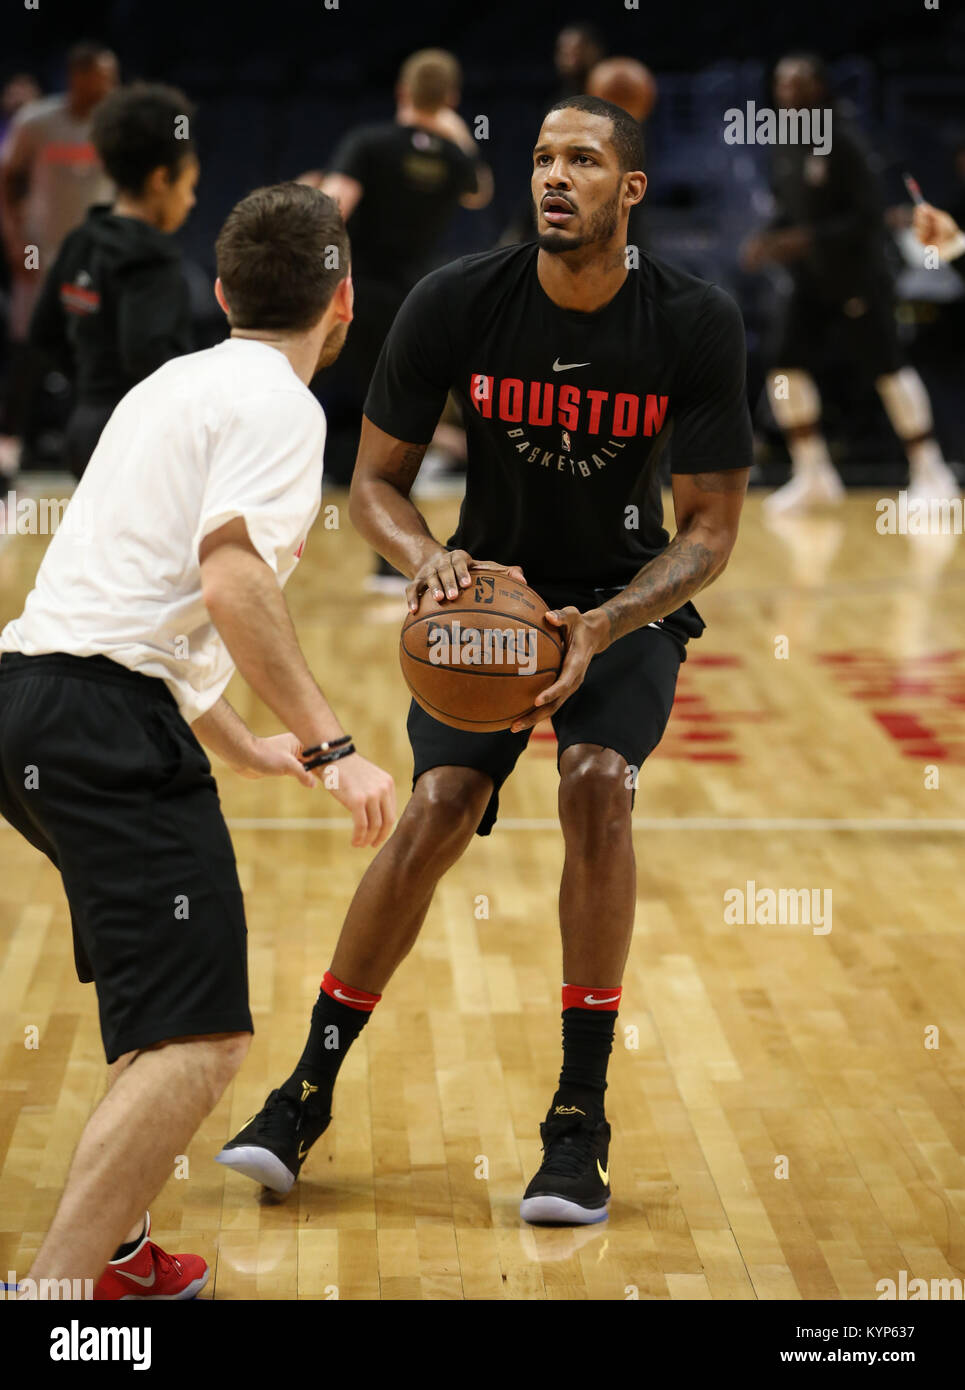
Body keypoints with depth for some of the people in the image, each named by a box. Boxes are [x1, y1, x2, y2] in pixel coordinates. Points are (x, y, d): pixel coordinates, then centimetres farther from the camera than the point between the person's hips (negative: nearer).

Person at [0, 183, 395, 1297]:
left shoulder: (180, 384, 23)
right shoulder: (277, 405, -6)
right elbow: (232, 584, -21)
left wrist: (240, 746, 38)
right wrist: (331, 748, -21)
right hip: (107, 718, -10)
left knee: (163, 1017, 26)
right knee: (198, 1038, -15)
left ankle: (113, 1256, 34)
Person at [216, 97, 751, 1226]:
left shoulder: (696, 326, -19)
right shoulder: (455, 305, -17)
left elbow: (711, 528, -14)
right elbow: (375, 478, -7)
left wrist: (598, 628, -29)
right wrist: (429, 561, -29)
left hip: (634, 595, -1)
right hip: (491, 584, 1)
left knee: (597, 782, -25)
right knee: (439, 806, -17)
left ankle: (581, 1114, -14)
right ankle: (309, 1088, 0)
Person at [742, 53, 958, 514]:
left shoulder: (841, 143, -17)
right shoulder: (784, 147, 5)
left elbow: (867, 217, -20)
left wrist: (808, 239, -28)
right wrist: (768, 239, -3)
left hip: (857, 278, -7)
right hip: (810, 283, 7)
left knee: (887, 370, -2)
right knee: (788, 369, -2)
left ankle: (930, 472, 9)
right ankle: (813, 477, 7)